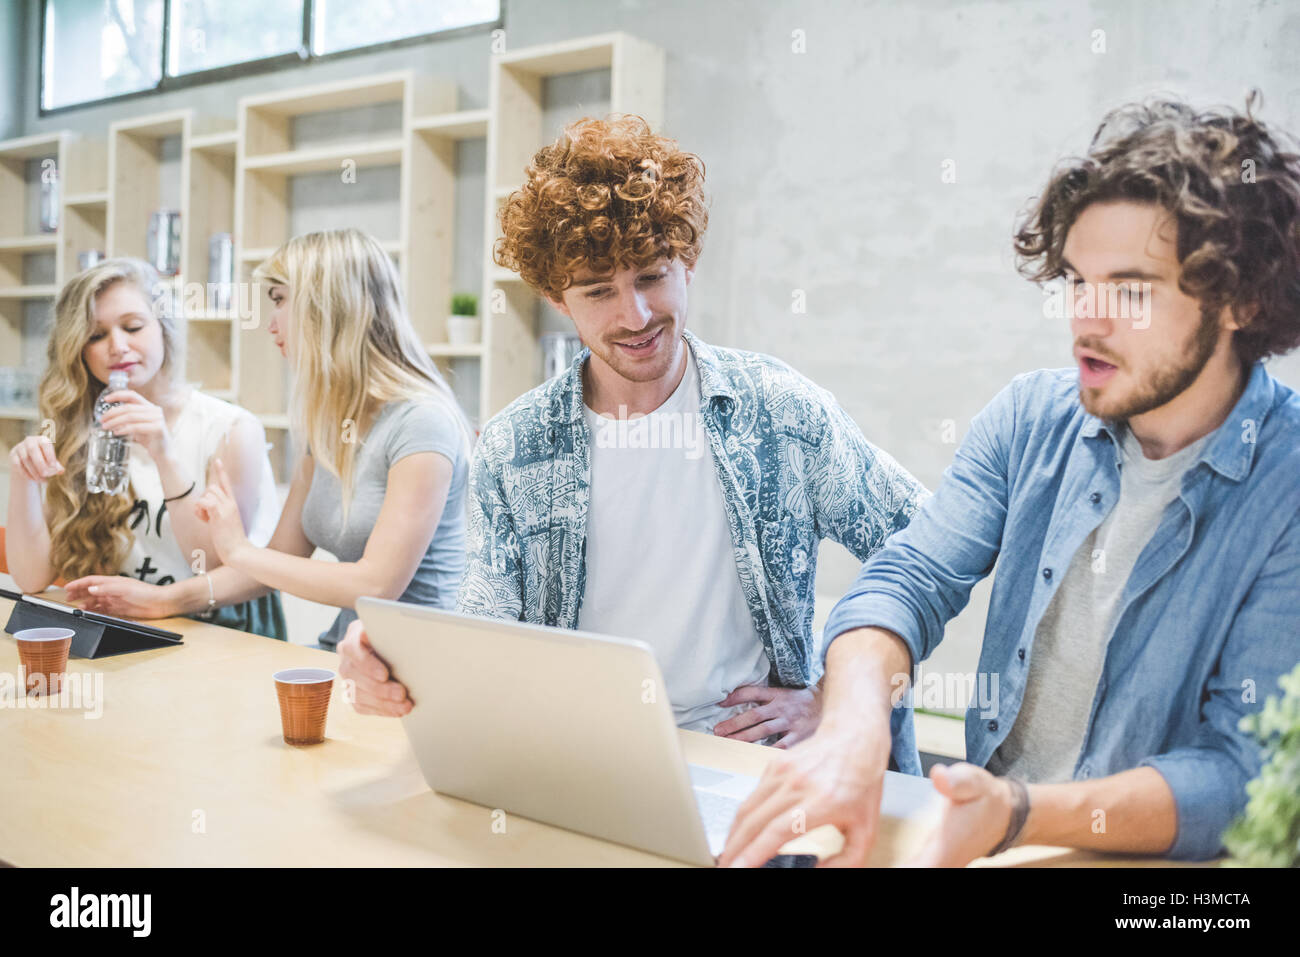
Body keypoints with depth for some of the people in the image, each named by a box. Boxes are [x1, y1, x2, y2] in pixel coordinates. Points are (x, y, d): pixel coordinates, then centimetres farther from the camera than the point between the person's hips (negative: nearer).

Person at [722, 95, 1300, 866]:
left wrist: (1017, 813, -33)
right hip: (982, 830, 3)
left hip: (1152, 855, -2)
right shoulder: (1032, 419, 1)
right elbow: (909, 578, -7)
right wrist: (854, 727, -28)